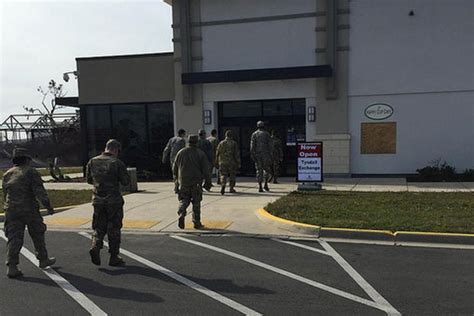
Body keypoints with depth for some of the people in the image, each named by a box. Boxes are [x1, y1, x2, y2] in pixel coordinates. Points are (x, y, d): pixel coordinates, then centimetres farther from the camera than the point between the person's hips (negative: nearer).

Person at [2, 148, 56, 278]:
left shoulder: (7, 174, 12)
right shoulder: (31, 172, -5)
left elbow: (5, 195, 17)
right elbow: (39, 191, -14)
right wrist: (48, 206, -10)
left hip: (11, 210, 4)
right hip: (29, 210, -4)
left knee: (14, 239, 4)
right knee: (37, 235, 11)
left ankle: (11, 267, -3)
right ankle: (43, 260, 24)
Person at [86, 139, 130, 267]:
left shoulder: (92, 162, 4)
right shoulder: (117, 163, -11)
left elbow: (89, 180, 12)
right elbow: (125, 181, -8)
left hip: (97, 200, 4)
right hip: (114, 200, -4)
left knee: (99, 227, 16)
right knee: (114, 228, 6)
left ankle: (95, 246, -7)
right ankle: (114, 257, 13)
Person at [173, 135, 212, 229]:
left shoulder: (181, 153, 5)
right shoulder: (200, 154, -4)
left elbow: (175, 168, 11)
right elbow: (206, 169, -7)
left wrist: (176, 180, 24)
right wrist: (208, 182, 1)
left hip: (183, 182, 2)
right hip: (196, 183, -2)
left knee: (184, 200, 11)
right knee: (196, 202, 7)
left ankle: (181, 214, -15)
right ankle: (197, 223, 11)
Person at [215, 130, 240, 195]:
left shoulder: (221, 143, 5)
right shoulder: (234, 143, -2)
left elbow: (217, 153, 7)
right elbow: (237, 154, -6)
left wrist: (216, 162, 16)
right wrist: (239, 163, -2)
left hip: (222, 162, 2)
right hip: (232, 162, -2)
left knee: (223, 175, 4)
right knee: (232, 175, 11)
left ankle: (223, 185, -20)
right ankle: (231, 188, 14)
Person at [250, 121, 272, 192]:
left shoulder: (254, 134, 7)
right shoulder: (266, 134, 3)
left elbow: (252, 145, -1)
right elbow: (269, 144, -1)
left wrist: (252, 154, -2)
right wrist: (270, 154, 2)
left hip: (257, 154, 2)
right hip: (265, 154, -2)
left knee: (259, 170, 4)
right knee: (267, 169, 11)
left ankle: (260, 187, -1)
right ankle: (266, 184, 0)